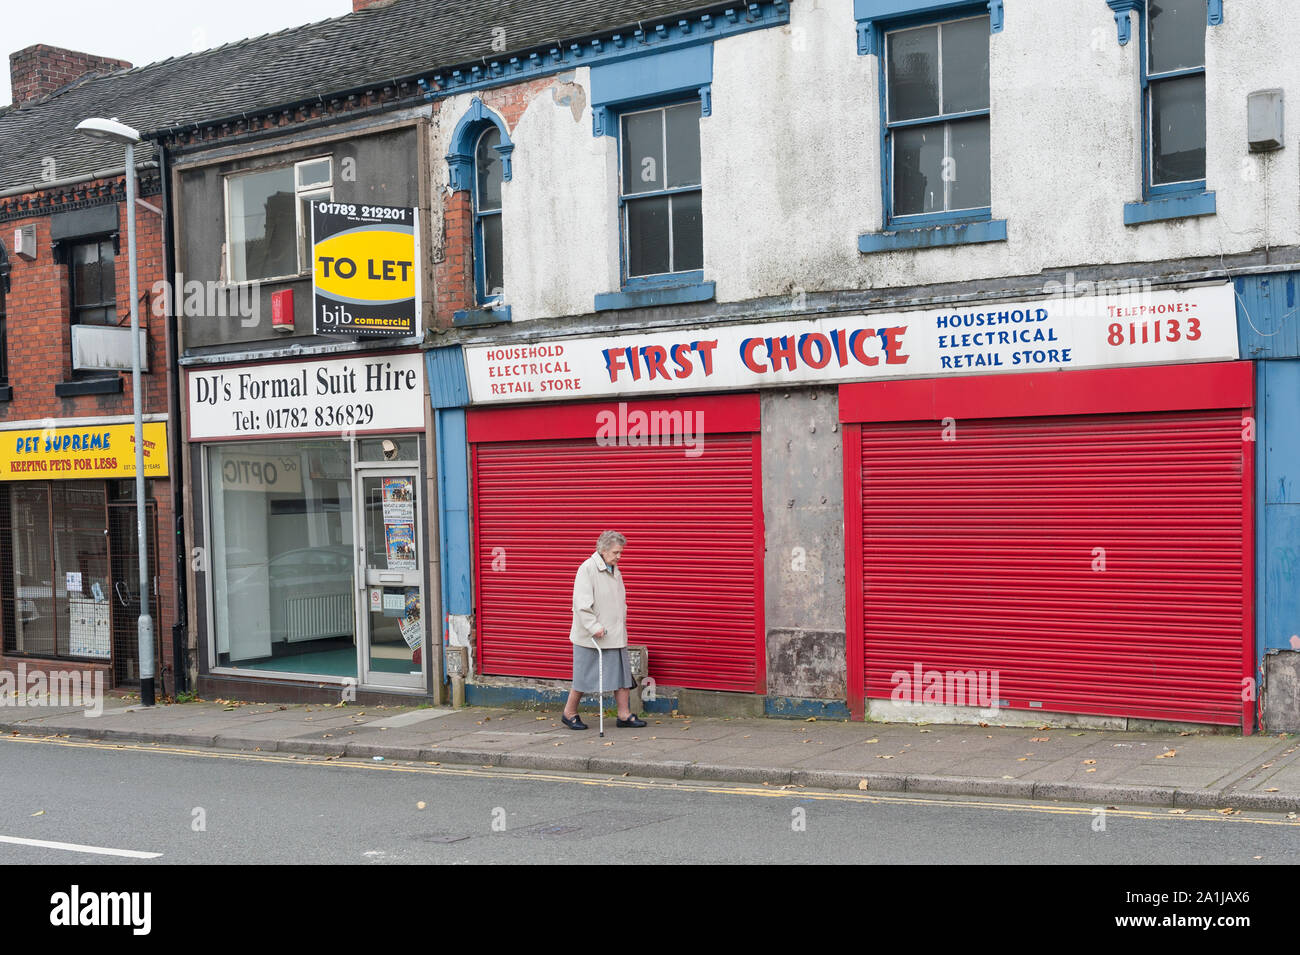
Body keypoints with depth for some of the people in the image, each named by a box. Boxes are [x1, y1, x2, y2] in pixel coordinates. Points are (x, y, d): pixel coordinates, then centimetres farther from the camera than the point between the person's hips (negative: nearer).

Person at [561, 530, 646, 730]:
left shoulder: (614, 570, 12)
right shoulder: (587, 568, -13)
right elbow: (582, 603, -19)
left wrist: (622, 627, 19)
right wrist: (594, 627, -23)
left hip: (615, 636, 8)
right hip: (590, 637, -8)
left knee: (622, 673, 6)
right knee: (585, 677, 1)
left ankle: (624, 714, 12)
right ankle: (569, 713, 16)